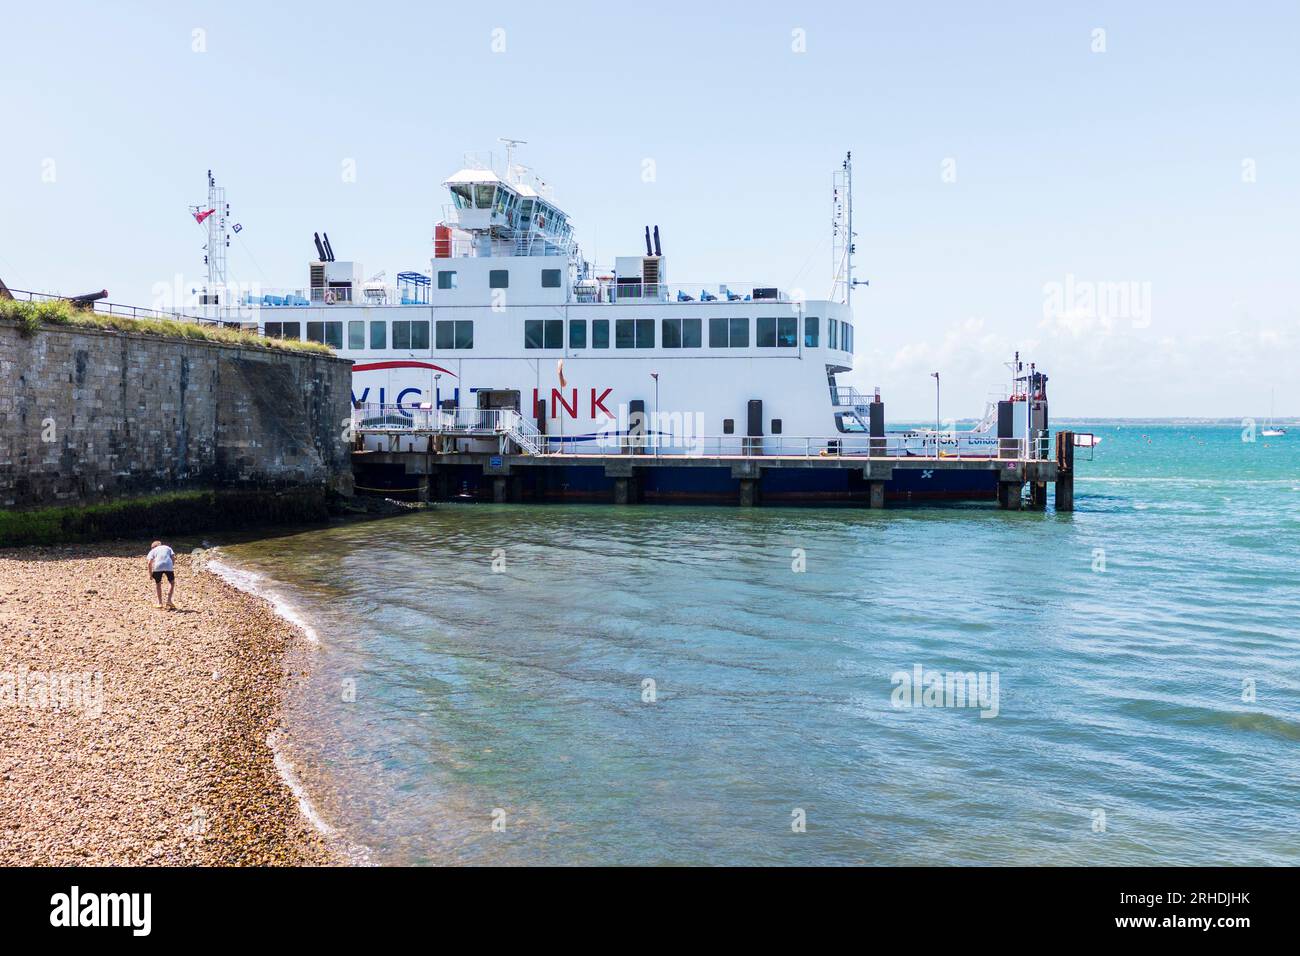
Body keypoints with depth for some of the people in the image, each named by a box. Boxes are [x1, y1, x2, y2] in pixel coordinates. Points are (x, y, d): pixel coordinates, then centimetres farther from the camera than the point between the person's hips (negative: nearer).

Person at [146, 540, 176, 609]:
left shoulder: (153, 550, 24)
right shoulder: (168, 548, 30)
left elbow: (150, 562, 8)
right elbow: (173, 558, 13)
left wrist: (150, 573, 15)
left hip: (157, 567, 0)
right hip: (168, 566, 1)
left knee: (158, 583, 19)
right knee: (171, 582, 20)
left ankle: (160, 603, 21)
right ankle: (169, 600, 8)